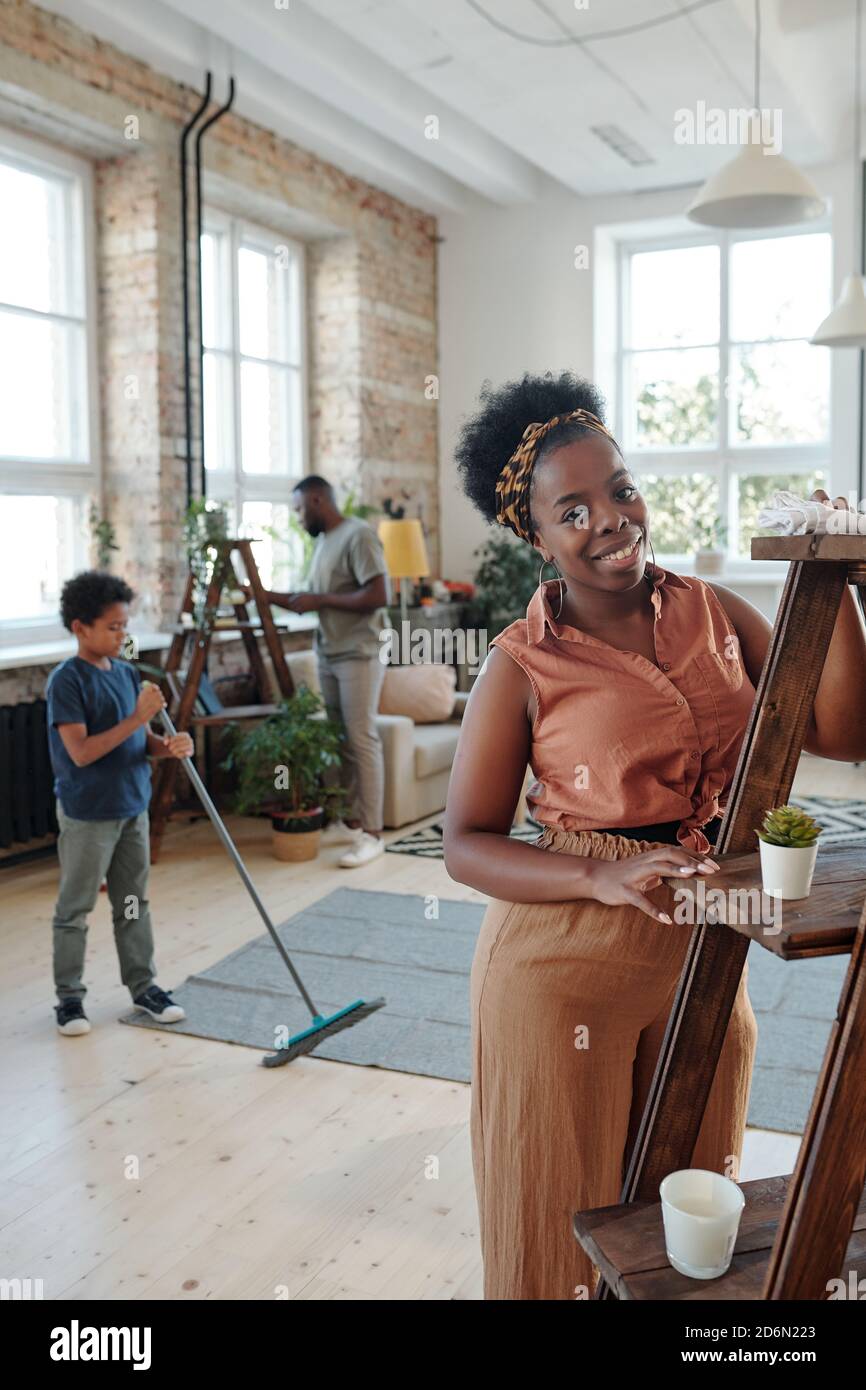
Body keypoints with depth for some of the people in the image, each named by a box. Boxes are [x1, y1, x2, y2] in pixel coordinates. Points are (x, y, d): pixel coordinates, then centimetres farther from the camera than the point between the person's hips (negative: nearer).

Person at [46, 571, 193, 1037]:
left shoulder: (128, 674, 5)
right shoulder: (66, 680, -16)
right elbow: (81, 752, -23)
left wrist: (169, 746, -11)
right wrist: (137, 717, -28)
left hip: (132, 808, 7)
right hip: (87, 815, -7)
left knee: (133, 904, 16)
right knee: (74, 910, 8)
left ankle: (144, 986, 27)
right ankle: (69, 997, 20)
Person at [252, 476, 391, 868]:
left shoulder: (358, 535, -12)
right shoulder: (322, 541, 16)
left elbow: (378, 596, -21)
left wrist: (321, 599, -16)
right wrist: (265, 595, 15)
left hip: (360, 654, -9)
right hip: (328, 654, 9)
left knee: (362, 740, -8)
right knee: (340, 740, 10)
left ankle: (371, 834, -4)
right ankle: (351, 821, 19)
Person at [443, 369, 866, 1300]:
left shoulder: (714, 614, 1)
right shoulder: (524, 665, -11)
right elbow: (465, 845, -11)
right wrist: (605, 877, -25)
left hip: (703, 953, 4)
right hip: (564, 964, -4)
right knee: (566, 1223, 12)